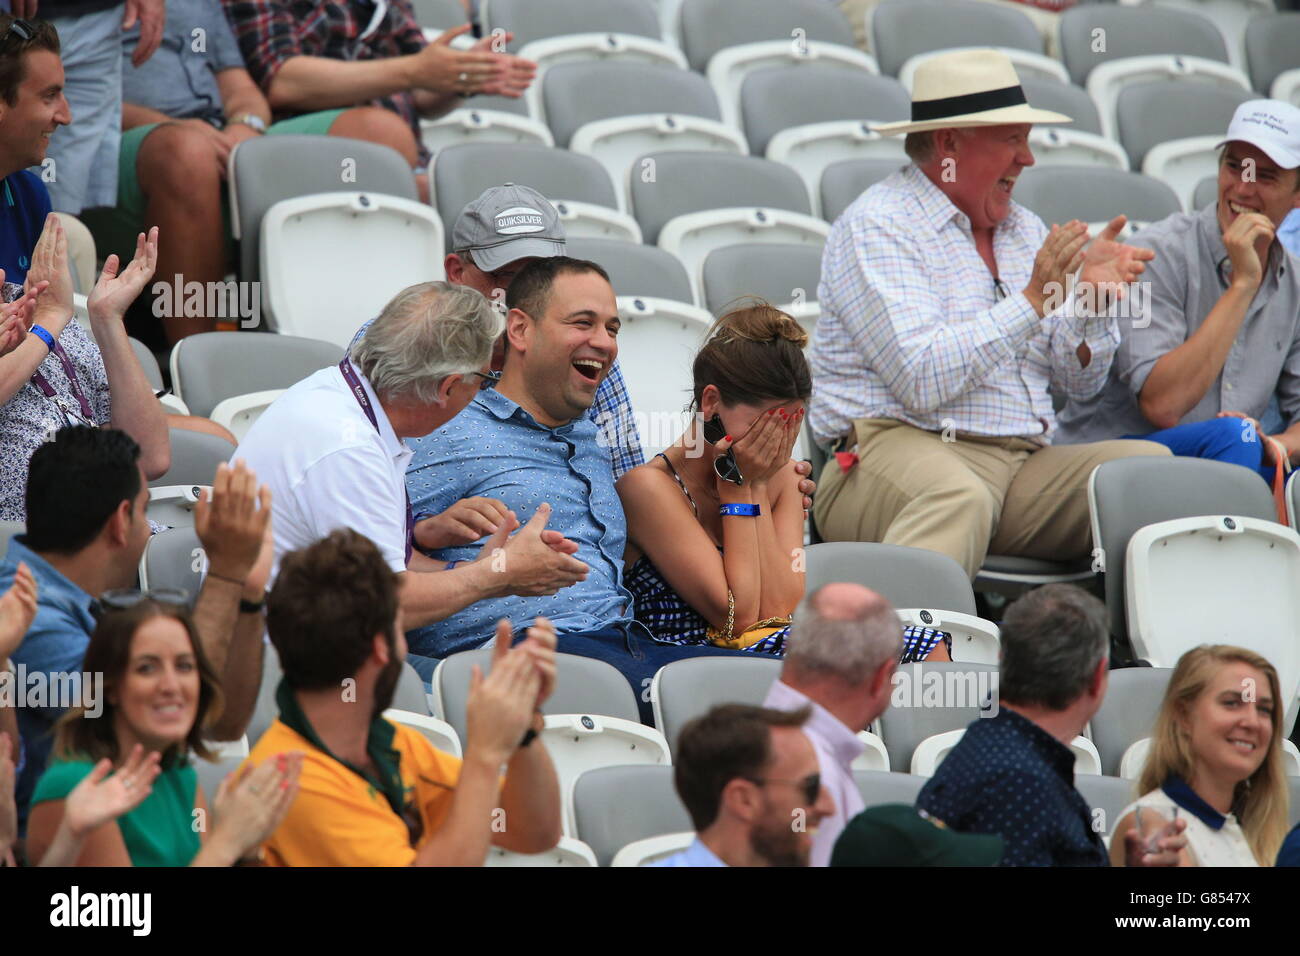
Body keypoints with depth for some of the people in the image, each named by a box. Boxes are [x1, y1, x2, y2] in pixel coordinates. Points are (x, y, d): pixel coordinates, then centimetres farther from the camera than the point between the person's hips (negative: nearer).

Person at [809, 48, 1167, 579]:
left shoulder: (1024, 230, 21)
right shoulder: (876, 228, -3)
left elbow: (1080, 380, 18)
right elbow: (922, 381, -17)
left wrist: (1092, 299, -2)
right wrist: (1034, 300, -16)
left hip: (1024, 466, 7)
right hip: (896, 450, -7)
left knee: (1151, 465, -16)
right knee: (958, 499, -40)